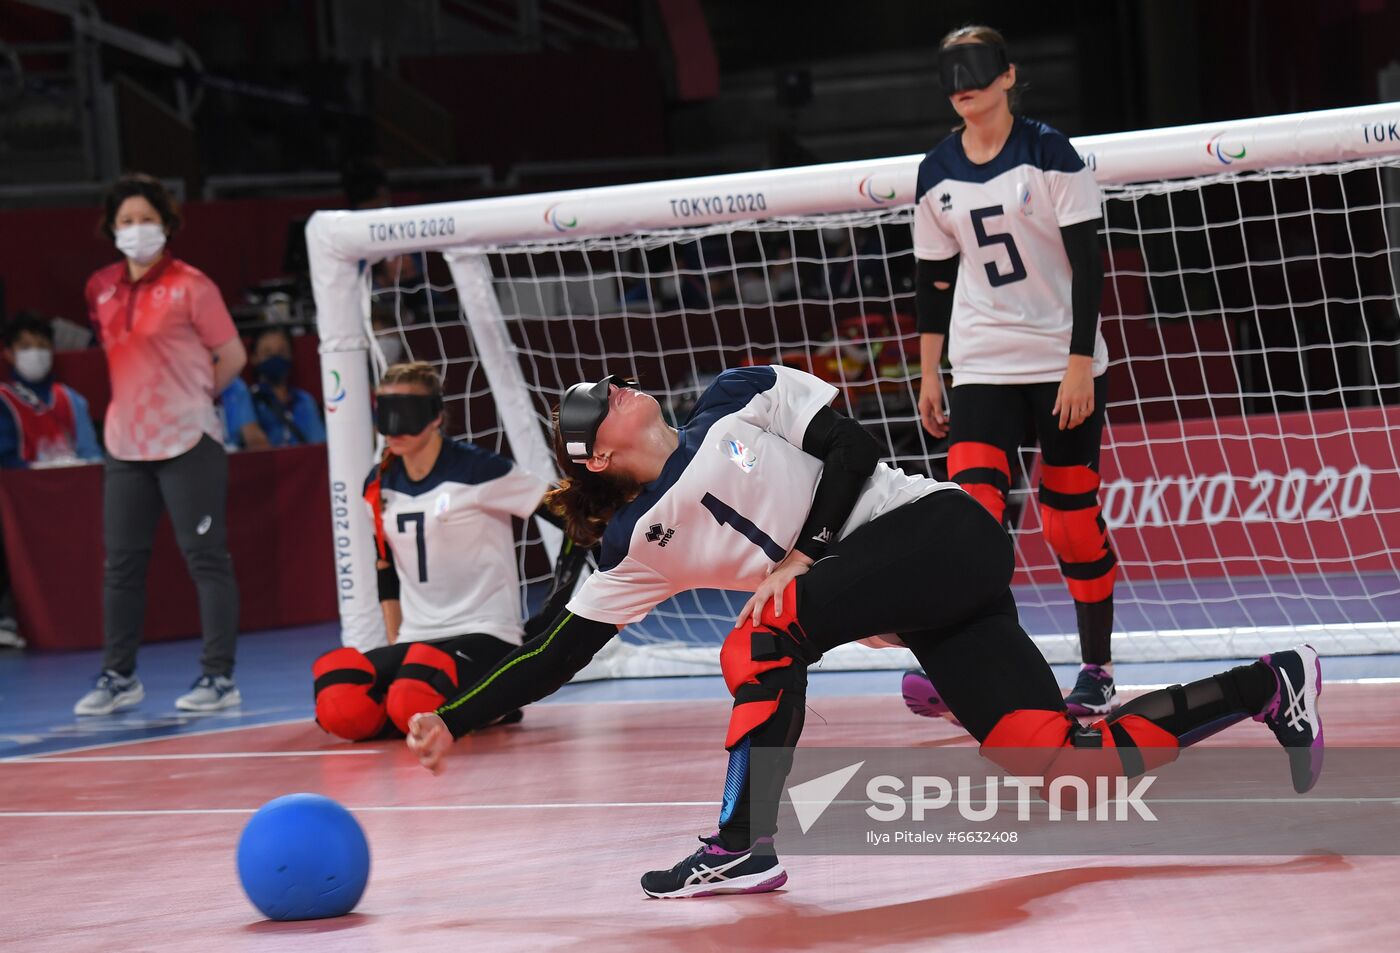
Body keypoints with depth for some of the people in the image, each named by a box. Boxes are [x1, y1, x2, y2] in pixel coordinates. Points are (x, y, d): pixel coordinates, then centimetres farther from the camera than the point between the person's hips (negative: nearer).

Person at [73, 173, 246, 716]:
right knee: (121, 562, 9)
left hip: (188, 443, -6)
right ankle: (119, 676, 19)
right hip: (125, 443, 6)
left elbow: (232, 356, -2)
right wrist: (134, 402, 14)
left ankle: (219, 678, 1)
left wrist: (193, 394, 4)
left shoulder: (189, 285, -7)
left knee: (206, 557, -3)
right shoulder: (101, 289, 8)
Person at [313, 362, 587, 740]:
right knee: (339, 710, -23)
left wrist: (557, 608, -7)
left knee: (417, 709, -35)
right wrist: (394, 645, 15)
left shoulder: (476, 469, -9)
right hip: (415, 640, 6)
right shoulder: (378, 487, 9)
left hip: (484, 636, -5)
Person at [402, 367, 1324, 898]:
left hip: (940, 531, -5)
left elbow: (854, 446, -4)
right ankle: (1270, 684, 4)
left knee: (765, 636, -25)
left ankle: (745, 845, -16)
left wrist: (809, 549, -13)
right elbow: (559, 653, 9)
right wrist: (455, 721, 2)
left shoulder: (737, 402, 2)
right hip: (899, 600, 5)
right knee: (1066, 762, -8)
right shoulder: (640, 543, 11)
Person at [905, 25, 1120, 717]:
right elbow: (933, 278, 13)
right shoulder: (937, 174, 5)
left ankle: (1097, 670, 17)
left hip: (1065, 364, -3)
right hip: (983, 367, 3)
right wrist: (928, 374, 10)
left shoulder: (1048, 154, -7)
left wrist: (1080, 363, -15)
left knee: (1072, 516, 2)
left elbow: (1087, 265, -9)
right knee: (971, 505, -15)